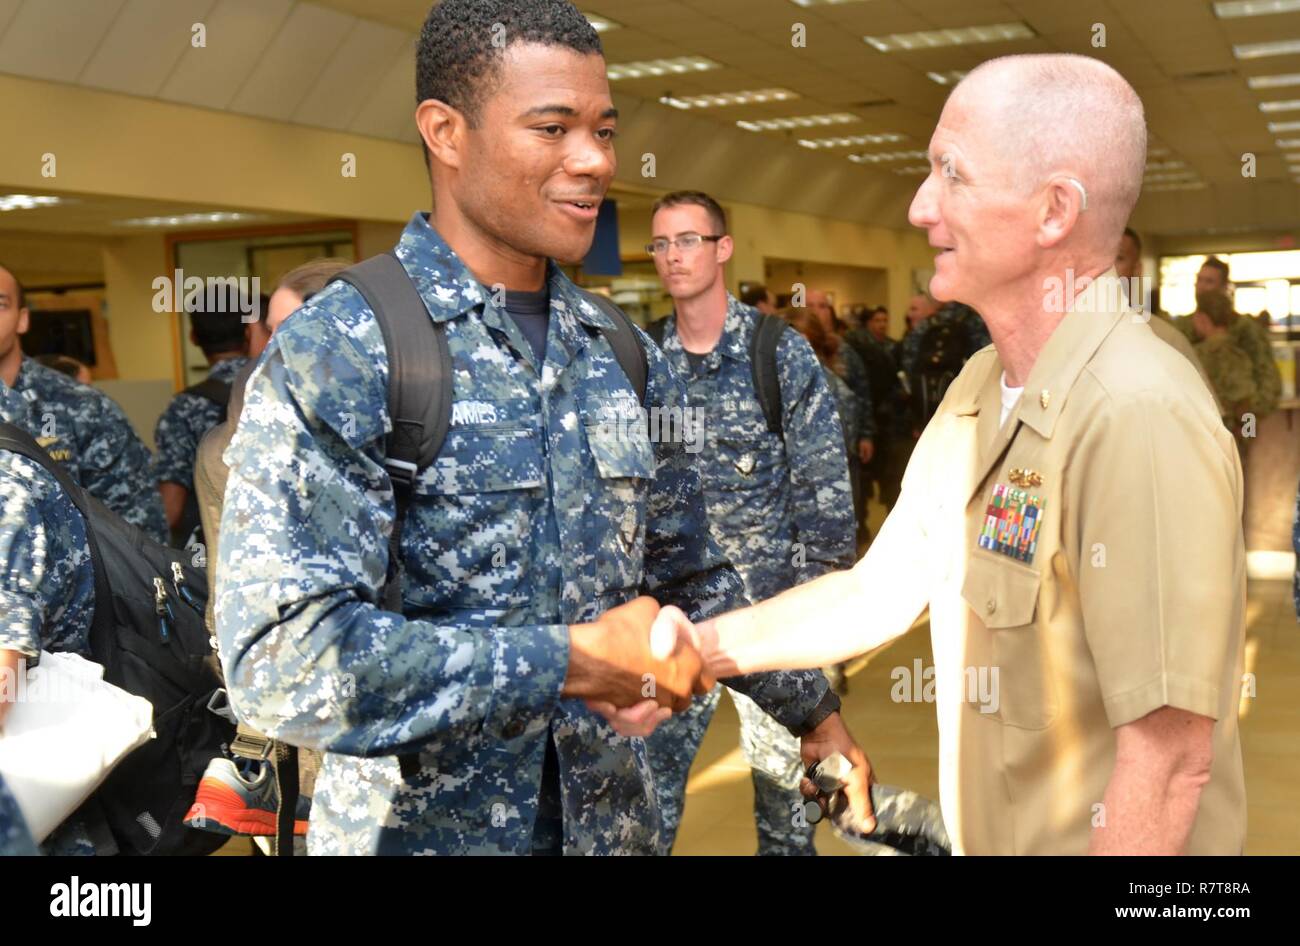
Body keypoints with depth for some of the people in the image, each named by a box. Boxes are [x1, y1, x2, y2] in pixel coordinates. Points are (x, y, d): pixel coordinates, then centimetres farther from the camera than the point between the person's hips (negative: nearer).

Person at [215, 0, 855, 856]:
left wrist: (808, 715, 9)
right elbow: (283, 661, -25)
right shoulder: (333, 357, -16)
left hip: (617, 824, 6)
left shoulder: (628, 359, 3)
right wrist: (576, 659, -22)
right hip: (417, 828, -5)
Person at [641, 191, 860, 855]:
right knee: (653, 760, 7)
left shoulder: (781, 352, -5)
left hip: (771, 601, -2)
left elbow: (824, 484, -5)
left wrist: (816, 591, -8)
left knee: (782, 762, 11)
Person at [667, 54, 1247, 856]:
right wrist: (700, 649, 0)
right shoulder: (980, 387, 2)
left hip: (1093, 835, -8)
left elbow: (1171, 756, -27)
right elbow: (880, 590, 7)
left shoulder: (1140, 420, -27)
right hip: (985, 832, 8)